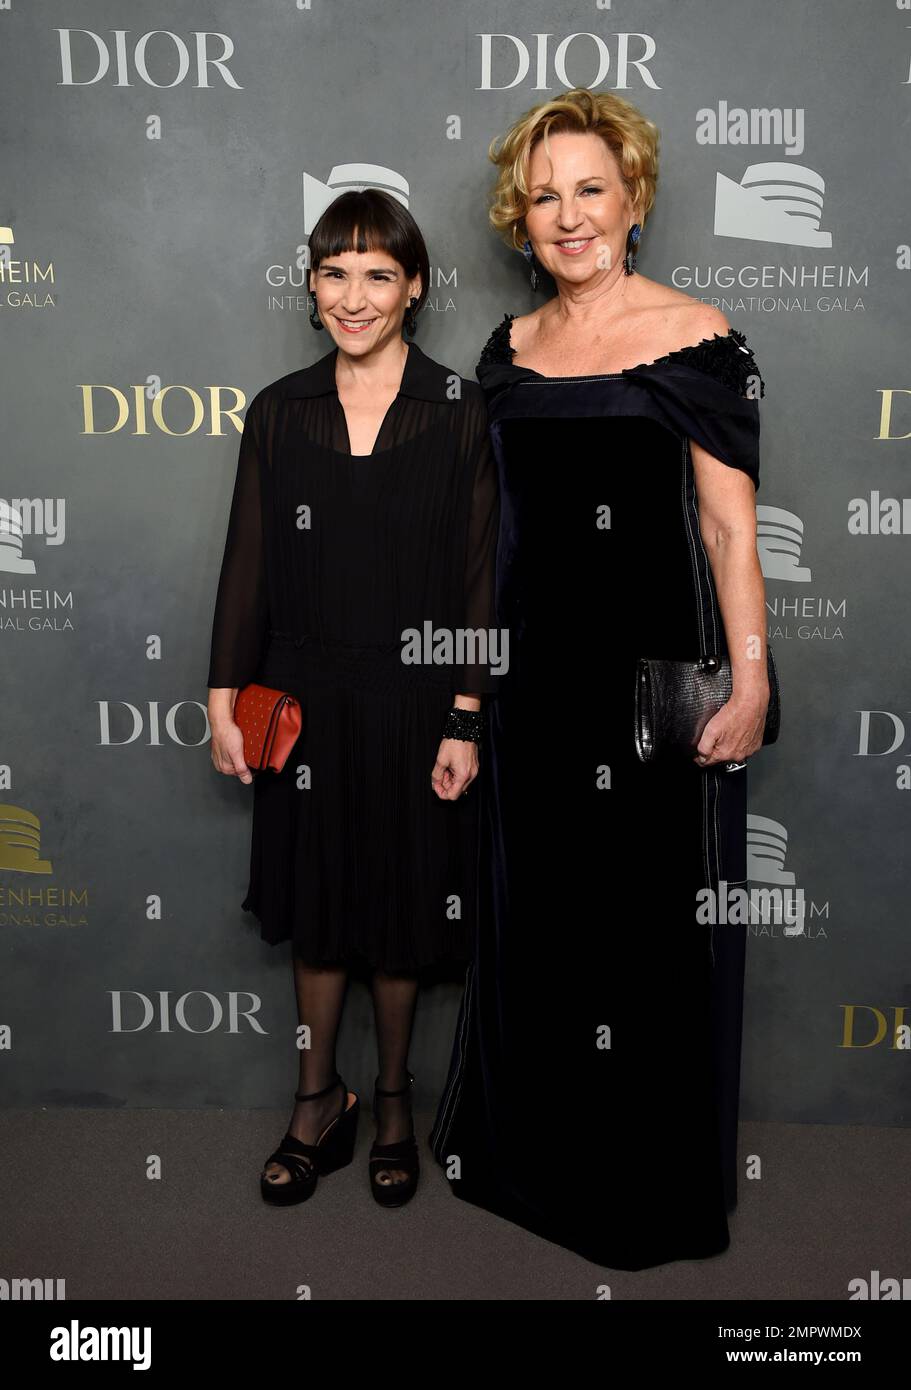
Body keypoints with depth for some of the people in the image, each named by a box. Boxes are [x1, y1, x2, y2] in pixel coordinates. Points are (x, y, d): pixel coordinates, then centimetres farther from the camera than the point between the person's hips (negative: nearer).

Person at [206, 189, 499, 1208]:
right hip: (305, 700, 2)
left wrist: (465, 719, -11)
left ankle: (393, 1102, 35)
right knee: (316, 902, 14)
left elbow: (479, 571, -7)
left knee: (403, 905, 12)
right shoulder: (278, 413, 2)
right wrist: (224, 696, 0)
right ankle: (319, 1102, 34)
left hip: (413, 701, -2)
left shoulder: (458, 412, -5)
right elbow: (247, 564, 4)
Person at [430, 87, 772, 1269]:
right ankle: (534, 1149, 35)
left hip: (657, 669, -5)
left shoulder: (694, 337, -4)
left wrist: (751, 680, -17)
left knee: (653, 918, 4)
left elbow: (729, 522, -8)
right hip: (537, 670, 5)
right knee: (534, 906, 14)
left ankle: (661, 1189, 25)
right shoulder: (509, 350, 11)